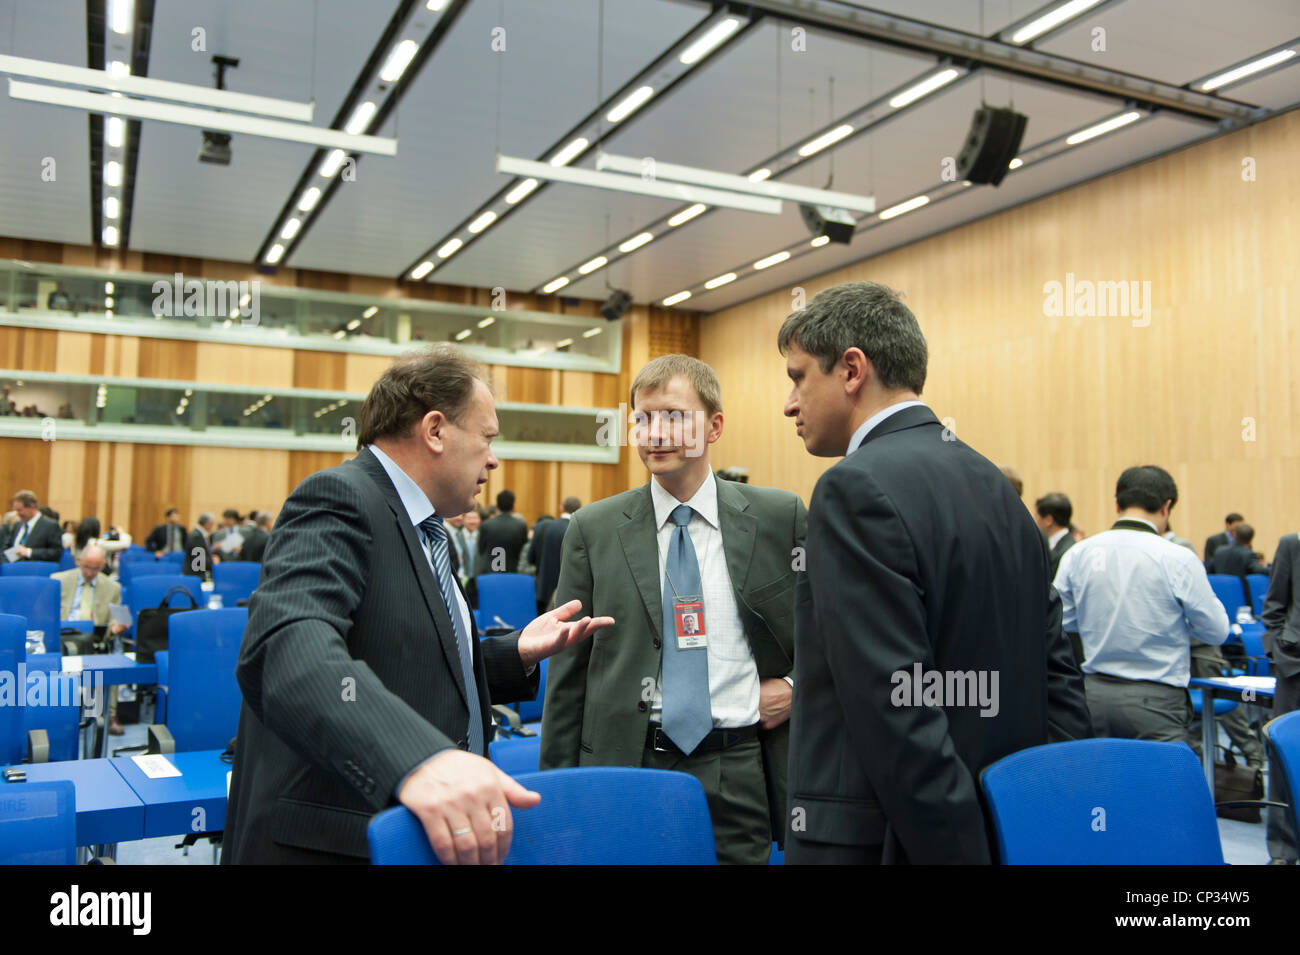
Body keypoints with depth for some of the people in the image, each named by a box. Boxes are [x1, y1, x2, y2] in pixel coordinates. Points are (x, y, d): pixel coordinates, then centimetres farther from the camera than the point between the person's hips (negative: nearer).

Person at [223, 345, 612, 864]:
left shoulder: (420, 529, 14)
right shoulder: (338, 498, -16)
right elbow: (288, 647, -33)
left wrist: (517, 653, 3)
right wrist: (419, 758, -47)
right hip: (331, 841, -9)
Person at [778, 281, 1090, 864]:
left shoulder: (858, 489, -18)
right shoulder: (994, 485, 8)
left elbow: (900, 714, -24)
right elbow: (1057, 679, 9)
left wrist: (957, 848, -17)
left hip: (870, 838, -8)